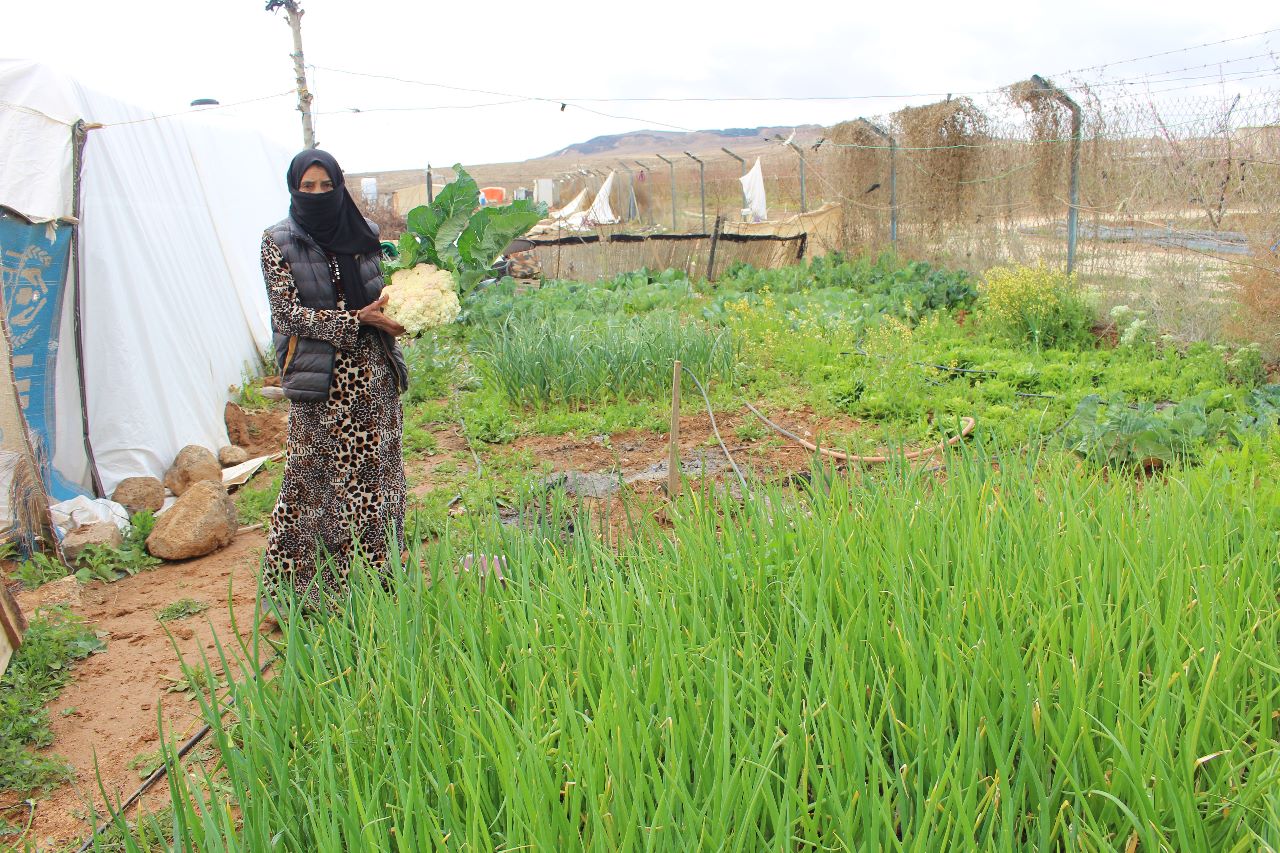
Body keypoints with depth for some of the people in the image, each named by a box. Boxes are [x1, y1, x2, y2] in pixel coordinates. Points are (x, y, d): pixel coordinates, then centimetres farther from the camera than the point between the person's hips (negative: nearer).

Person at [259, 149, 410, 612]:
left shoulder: (362, 234, 9)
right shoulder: (278, 242, -2)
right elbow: (290, 311, -8)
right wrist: (355, 319, -17)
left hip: (370, 368, 4)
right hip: (320, 372, -4)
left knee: (375, 467, 7)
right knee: (313, 474, -1)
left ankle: (376, 571, 20)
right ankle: (300, 582, 11)